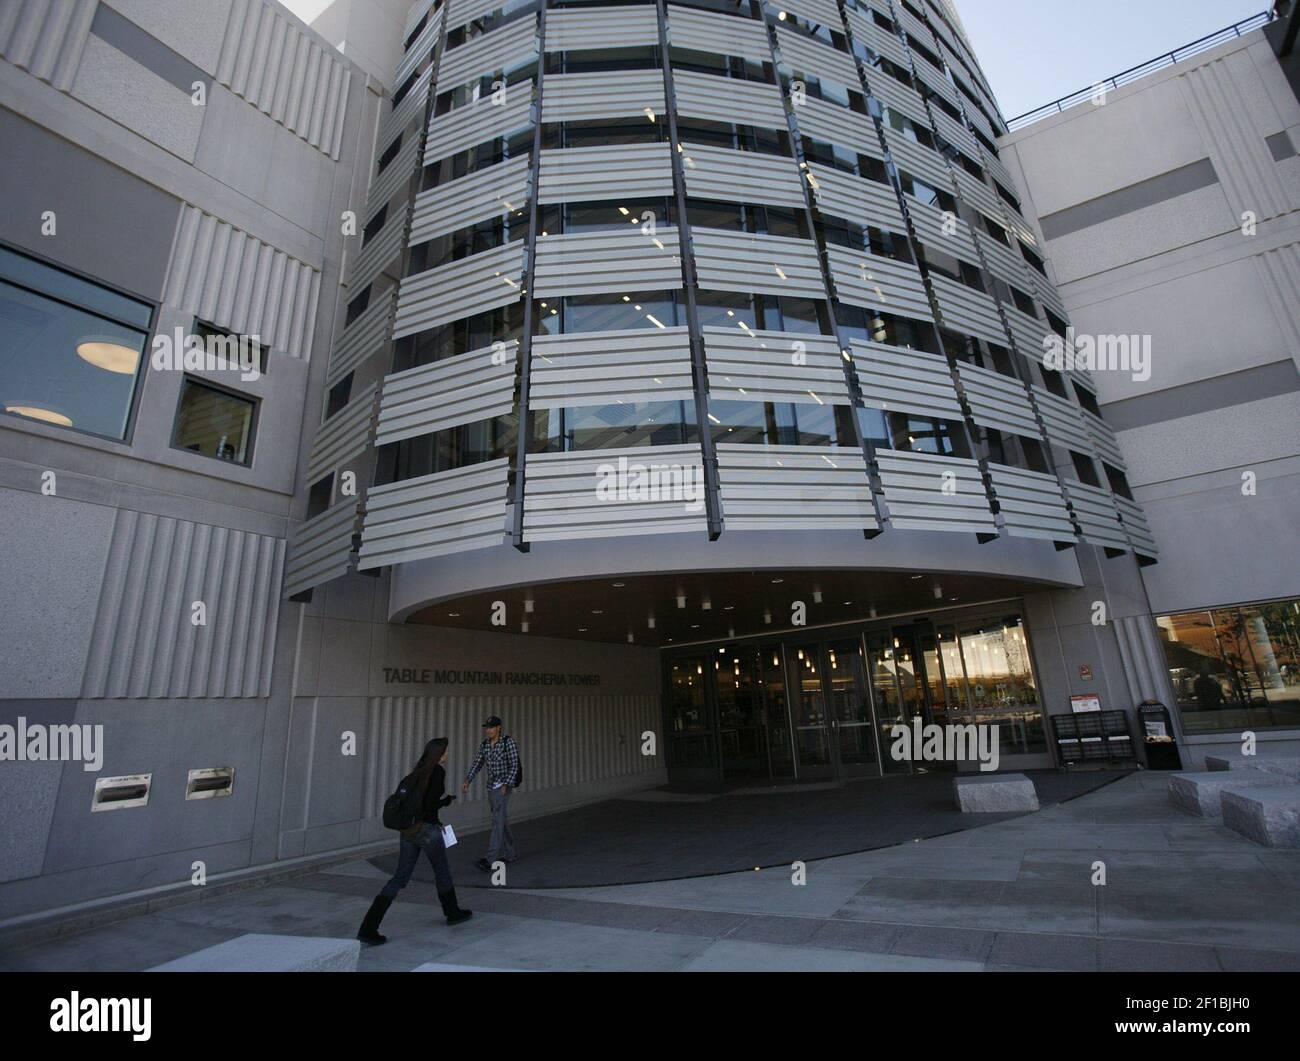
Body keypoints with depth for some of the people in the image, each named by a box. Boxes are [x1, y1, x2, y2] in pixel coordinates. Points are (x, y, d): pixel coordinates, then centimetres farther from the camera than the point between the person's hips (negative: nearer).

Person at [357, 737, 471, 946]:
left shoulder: (419, 770, 11)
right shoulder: (438, 771, -14)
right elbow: (431, 804, -20)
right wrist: (447, 800, -1)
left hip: (407, 829, 7)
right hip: (426, 830, -7)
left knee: (400, 878, 10)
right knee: (442, 872, 15)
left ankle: (368, 928, 2)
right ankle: (453, 913, 33)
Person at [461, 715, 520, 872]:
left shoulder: (508, 742, -13)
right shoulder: (484, 745, 6)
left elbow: (514, 766, -13)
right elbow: (477, 764, 5)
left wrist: (506, 785, -22)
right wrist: (467, 781, -10)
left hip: (503, 787, -7)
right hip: (491, 788, 7)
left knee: (497, 821, -13)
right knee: (501, 821, 15)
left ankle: (490, 861, -17)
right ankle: (509, 854, 27)